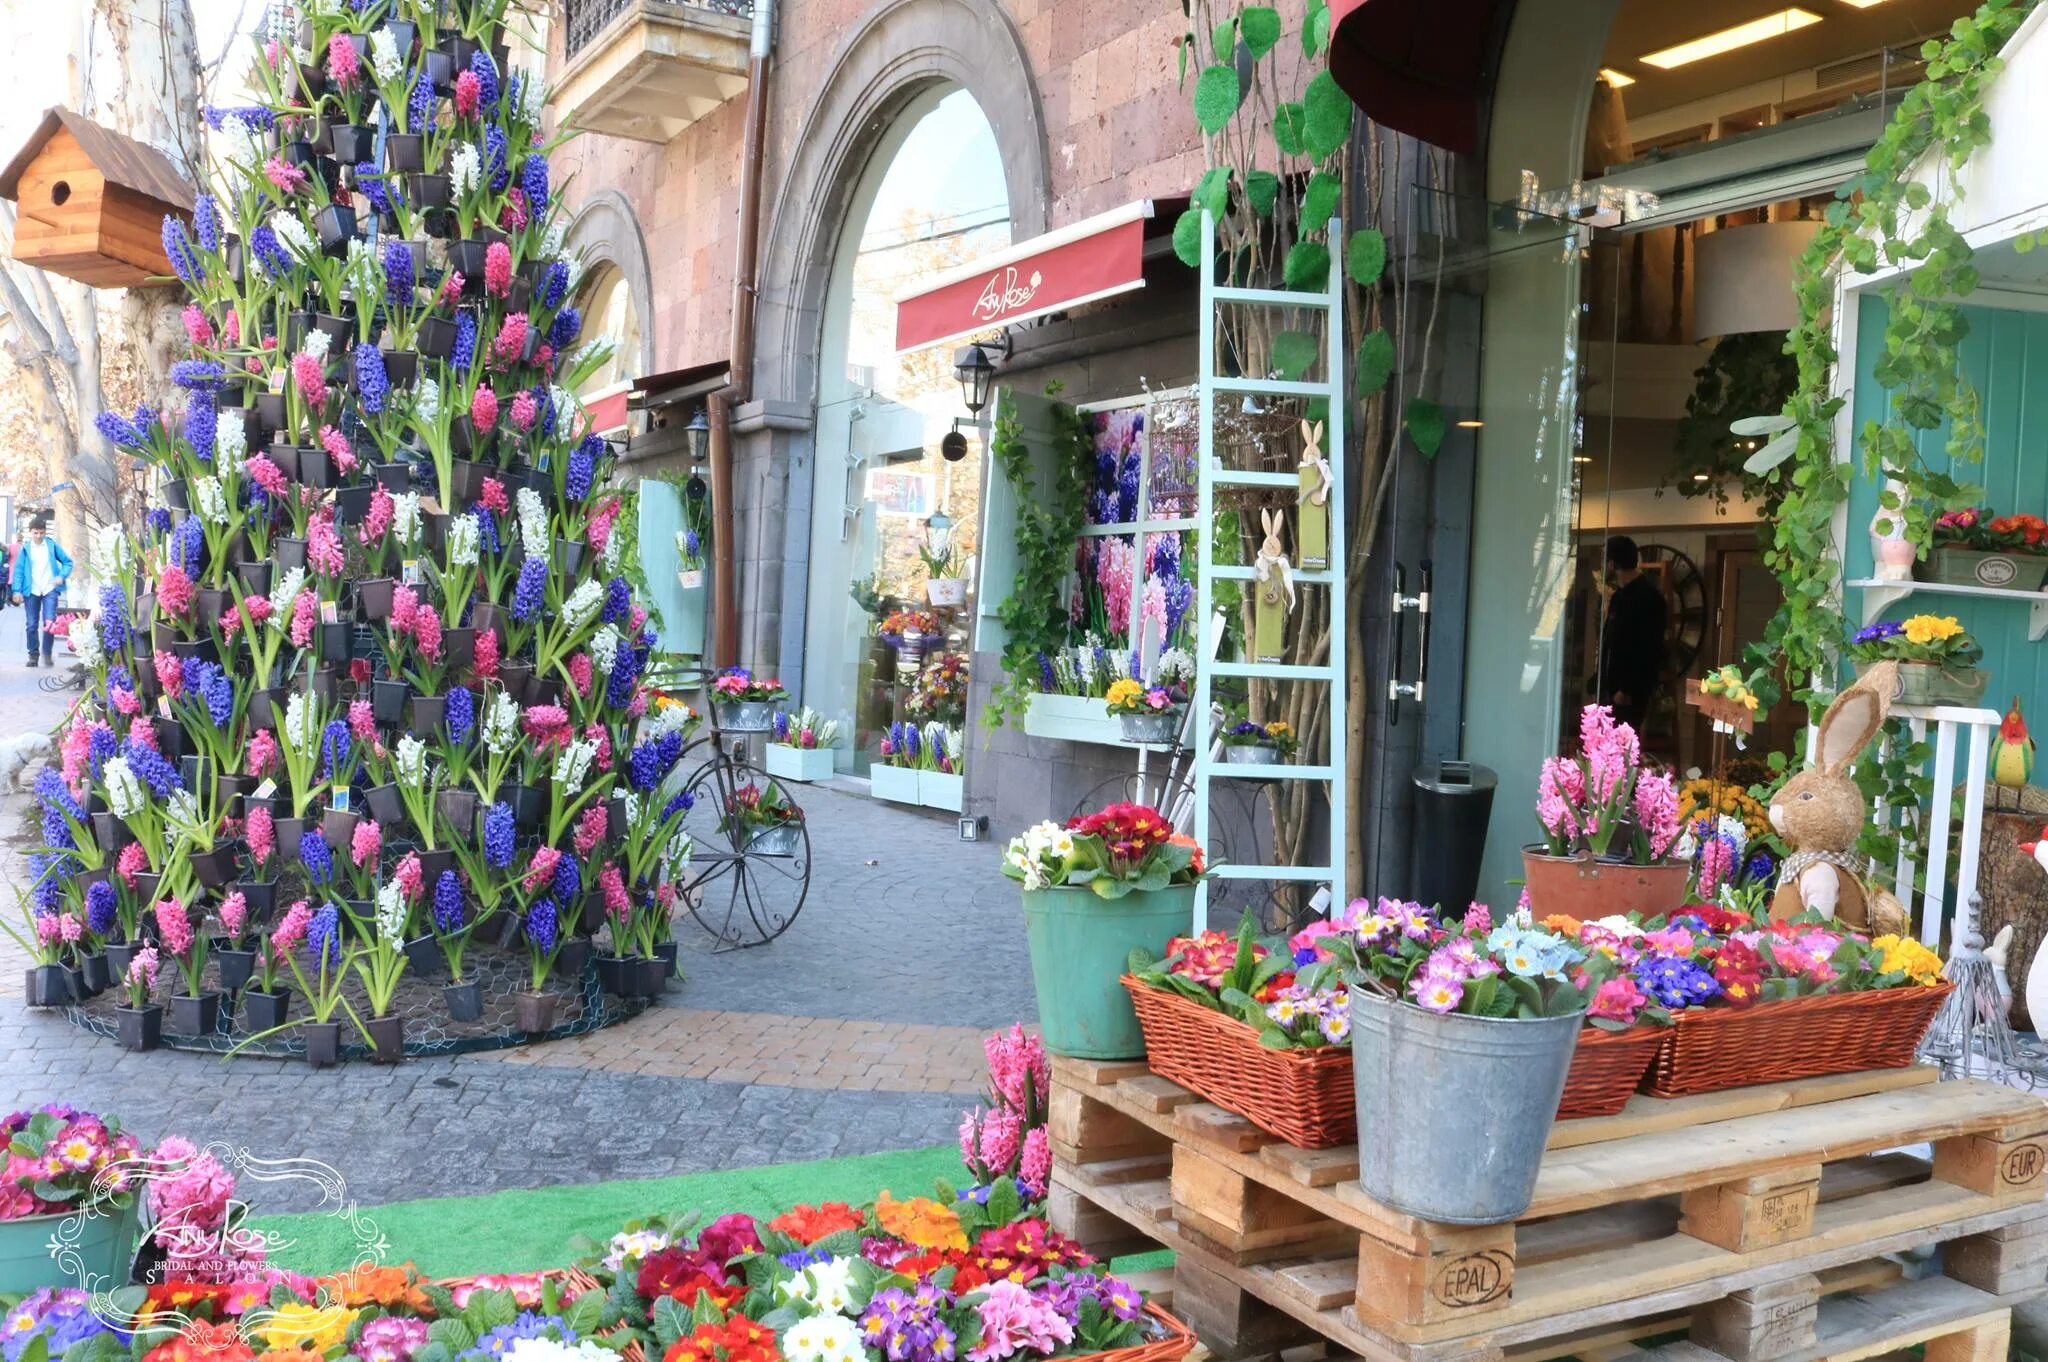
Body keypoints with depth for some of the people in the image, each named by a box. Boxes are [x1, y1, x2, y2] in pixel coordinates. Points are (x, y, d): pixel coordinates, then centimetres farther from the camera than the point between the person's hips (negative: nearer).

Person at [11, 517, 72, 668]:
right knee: (32, 625, 5)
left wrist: (62, 576, -9)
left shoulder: (52, 545, 3)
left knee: (49, 622, -10)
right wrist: (17, 590, -7)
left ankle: (47, 653, 3)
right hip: (31, 591, 1)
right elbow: (18, 569, 1)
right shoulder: (25, 548, 2)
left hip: (50, 590, -1)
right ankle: (33, 654, 15)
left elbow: (67, 562, 9)